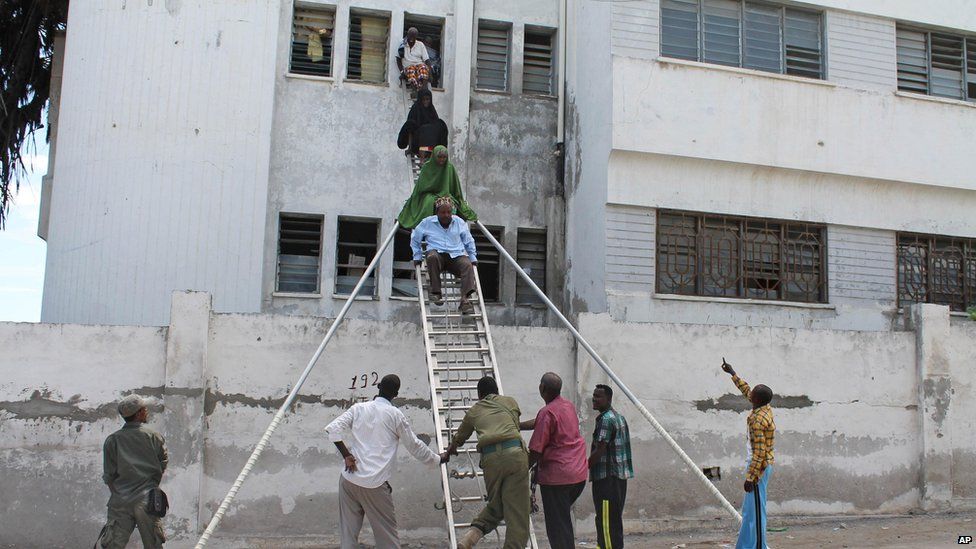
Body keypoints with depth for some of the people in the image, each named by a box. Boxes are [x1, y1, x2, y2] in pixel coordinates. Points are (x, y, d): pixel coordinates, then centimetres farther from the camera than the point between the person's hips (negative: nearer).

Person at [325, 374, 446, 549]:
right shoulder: (395, 415, -1)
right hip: (375, 483, -3)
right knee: (387, 533, 7)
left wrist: (346, 456, -4)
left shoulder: (359, 408, 6)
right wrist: (438, 459, 21)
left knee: (349, 530, 13)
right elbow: (414, 445, 8)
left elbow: (333, 429, -5)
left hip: (349, 479, 3)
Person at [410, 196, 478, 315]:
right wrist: (417, 257, 12)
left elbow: (469, 241, 26)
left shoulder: (459, 222, 17)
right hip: (437, 254, -1)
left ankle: (466, 299, -44)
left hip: (456, 255, 2)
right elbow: (414, 239, 21)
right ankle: (435, 292, -37)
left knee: (467, 265, -33)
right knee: (432, 256, -40)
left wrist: (473, 258, 17)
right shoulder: (427, 223, 11)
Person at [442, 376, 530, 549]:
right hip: (514, 452, -1)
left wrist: (448, 453, 59)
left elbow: (458, 438, 39)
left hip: (490, 457, 1)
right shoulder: (510, 402, 23)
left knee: (495, 505, 19)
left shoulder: (473, 411, 24)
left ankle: (473, 532, -1)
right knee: (516, 509, 0)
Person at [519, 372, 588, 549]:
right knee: (564, 517, 24)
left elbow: (536, 450, -16)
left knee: (556, 525, 1)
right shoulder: (569, 406, 9)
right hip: (579, 474, 8)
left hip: (556, 476, -8)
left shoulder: (547, 412, -16)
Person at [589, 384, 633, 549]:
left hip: (607, 477, -10)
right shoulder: (619, 417, 15)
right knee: (615, 516, 16)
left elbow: (600, 450, -19)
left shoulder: (606, 420, -16)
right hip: (620, 475, 10)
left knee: (606, 518, -5)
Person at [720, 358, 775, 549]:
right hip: (763, 464, 10)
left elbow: (759, 452, -24)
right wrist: (732, 374, 30)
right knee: (749, 510, 15)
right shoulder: (766, 408, 4)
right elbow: (746, 391, 23)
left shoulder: (758, 420, -22)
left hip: (759, 466, -10)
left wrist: (750, 477, -22)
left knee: (755, 511, -5)